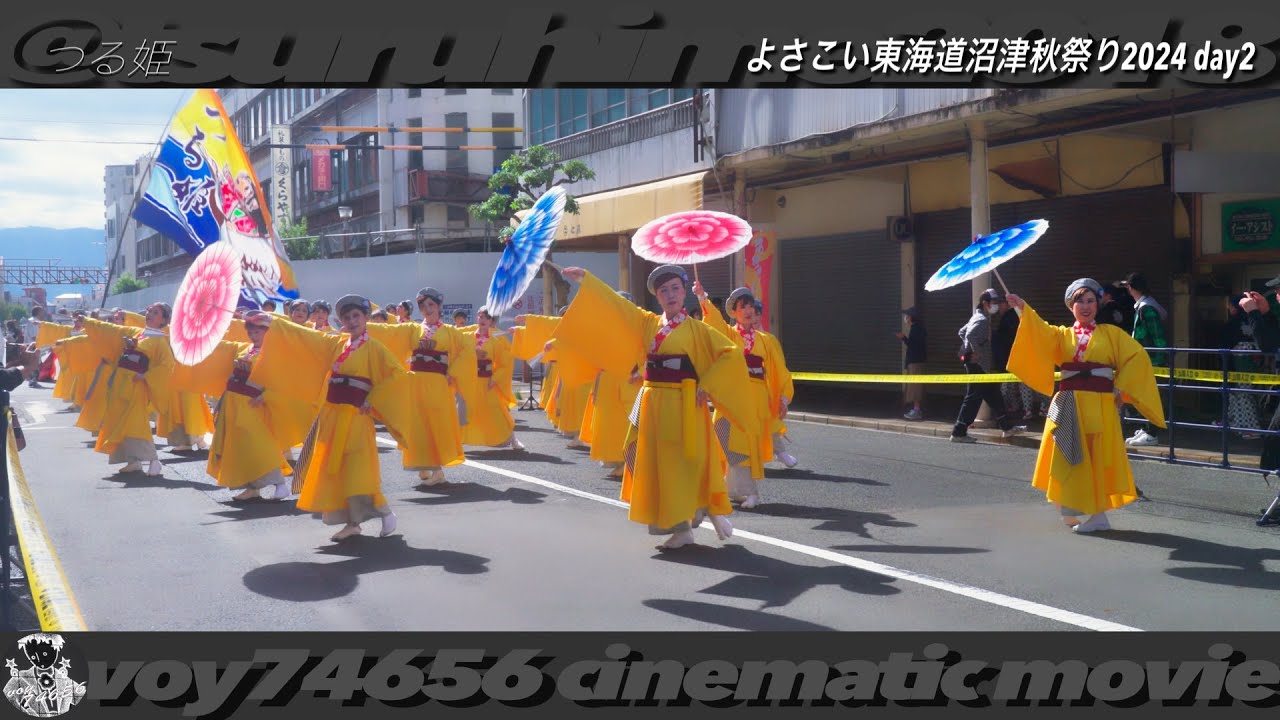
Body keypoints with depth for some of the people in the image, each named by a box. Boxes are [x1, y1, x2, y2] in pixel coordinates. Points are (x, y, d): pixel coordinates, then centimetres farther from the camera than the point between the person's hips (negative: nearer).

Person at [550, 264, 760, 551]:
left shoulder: (697, 329, -2)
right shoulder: (649, 323, 11)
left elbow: (731, 354, -6)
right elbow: (615, 303, 9)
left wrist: (707, 385, -12)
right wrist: (585, 279, 3)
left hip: (682, 405, -5)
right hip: (653, 403, 5)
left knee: (687, 463, -6)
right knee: (658, 466, 4)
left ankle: (715, 511, 12)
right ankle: (681, 528, 11)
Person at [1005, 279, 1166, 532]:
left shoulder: (1111, 333, 8)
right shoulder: (1062, 335, 12)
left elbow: (1137, 357, 2)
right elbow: (1040, 332, -8)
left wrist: (1120, 388, -5)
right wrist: (1023, 308, -24)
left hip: (1100, 406, -2)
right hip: (1069, 405, 2)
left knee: (1097, 458, 0)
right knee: (1070, 457, 3)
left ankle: (1097, 513, 6)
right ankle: (1071, 509, 14)